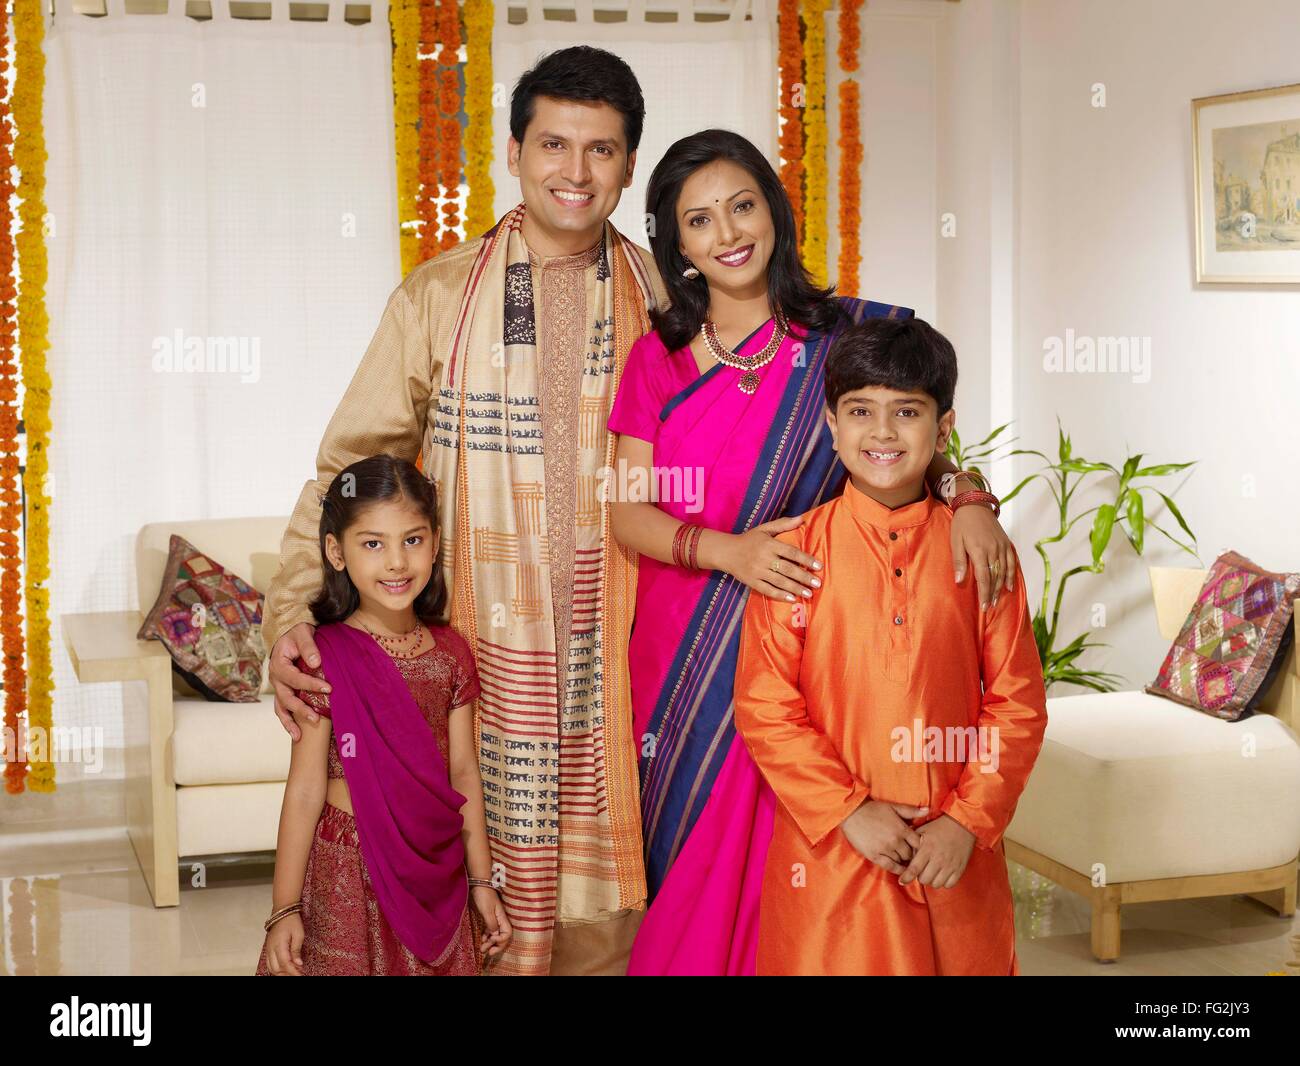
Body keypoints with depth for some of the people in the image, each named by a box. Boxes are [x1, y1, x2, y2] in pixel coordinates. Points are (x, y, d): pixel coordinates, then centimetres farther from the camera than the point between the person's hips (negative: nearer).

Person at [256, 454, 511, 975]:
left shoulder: (450, 652, 1)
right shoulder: (327, 657, -12)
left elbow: (463, 771, 7)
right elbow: (305, 787, -11)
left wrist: (481, 880, 10)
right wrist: (285, 909, -9)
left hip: (433, 871, 4)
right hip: (348, 872, -4)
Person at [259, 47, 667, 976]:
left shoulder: (668, 300, 6)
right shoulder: (439, 297, 3)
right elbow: (349, 466, 2)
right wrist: (291, 610, -9)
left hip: (621, 656, 1)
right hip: (486, 653, -1)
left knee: (605, 909, 5)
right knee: (492, 903, 2)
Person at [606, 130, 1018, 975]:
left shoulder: (847, 338, -2)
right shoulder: (658, 358, 3)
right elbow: (628, 514, -1)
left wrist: (966, 496, -17)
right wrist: (726, 550, -19)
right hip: (683, 650, 2)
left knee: (772, 858, 1)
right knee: (687, 855, 10)